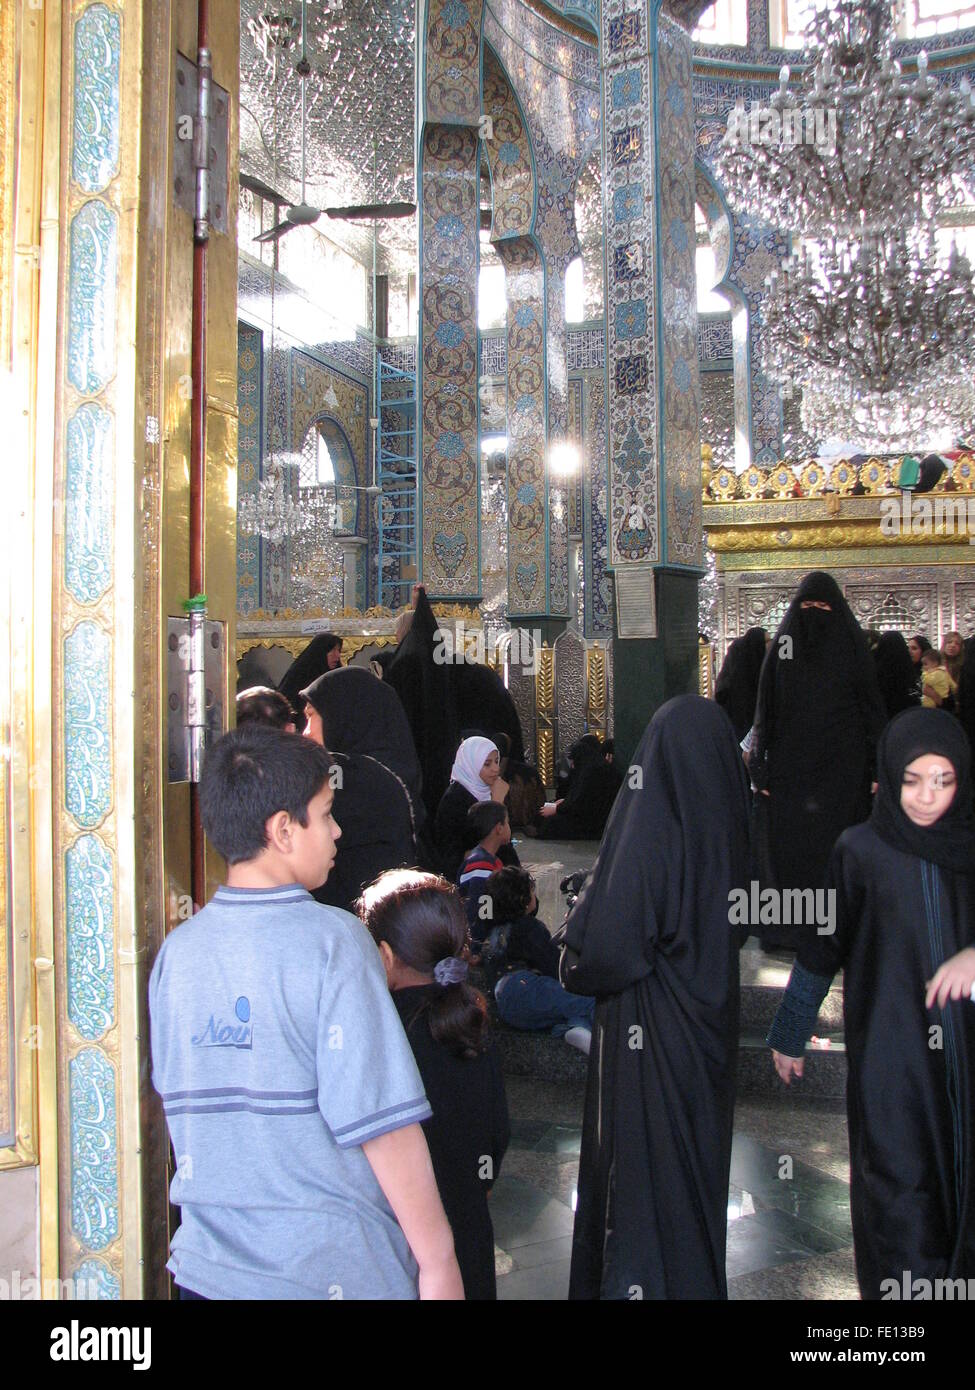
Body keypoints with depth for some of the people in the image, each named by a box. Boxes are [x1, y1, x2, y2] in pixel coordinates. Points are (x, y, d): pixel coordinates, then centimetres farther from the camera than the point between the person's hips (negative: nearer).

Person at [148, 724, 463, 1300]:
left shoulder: (176, 951, -2)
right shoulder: (332, 941, -17)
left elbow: (175, 1096, 9)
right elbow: (382, 1119, -19)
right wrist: (438, 1260, -10)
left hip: (206, 1267, 5)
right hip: (331, 1271, -5)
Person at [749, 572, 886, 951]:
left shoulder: (852, 648, 2)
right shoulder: (783, 646, 6)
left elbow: (873, 712, 2)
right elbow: (764, 711, 5)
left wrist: (877, 766, -4)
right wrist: (761, 765, -1)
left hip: (842, 765, -1)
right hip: (790, 768, 1)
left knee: (836, 845, 0)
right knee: (785, 845, 0)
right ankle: (785, 924, 9)